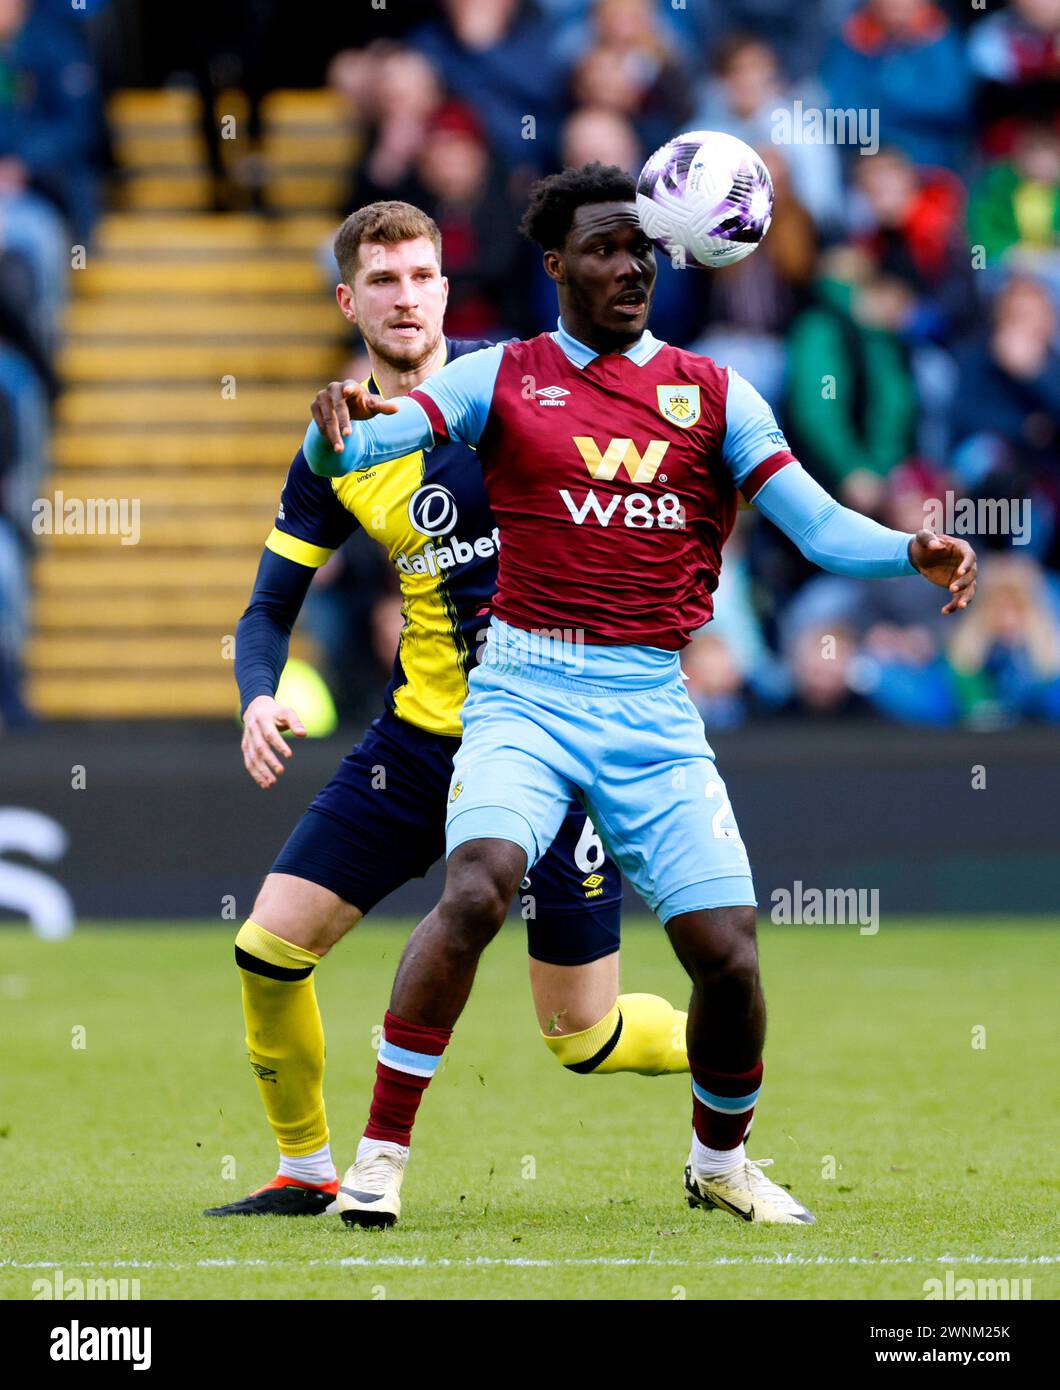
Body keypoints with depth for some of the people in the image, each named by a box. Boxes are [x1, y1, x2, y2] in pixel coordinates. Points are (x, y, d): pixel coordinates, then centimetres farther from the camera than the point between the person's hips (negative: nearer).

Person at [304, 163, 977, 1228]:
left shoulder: (710, 392, 11)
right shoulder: (501, 377, 7)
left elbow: (818, 523, 4)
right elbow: (347, 449, -5)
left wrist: (913, 552, -16)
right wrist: (338, 427, -30)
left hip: (653, 702, 2)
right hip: (526, 690, -2)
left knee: (726, 951, -6)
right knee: (477, 888, -27)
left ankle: (720, 1159, 22)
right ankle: (380, 1155, -17)